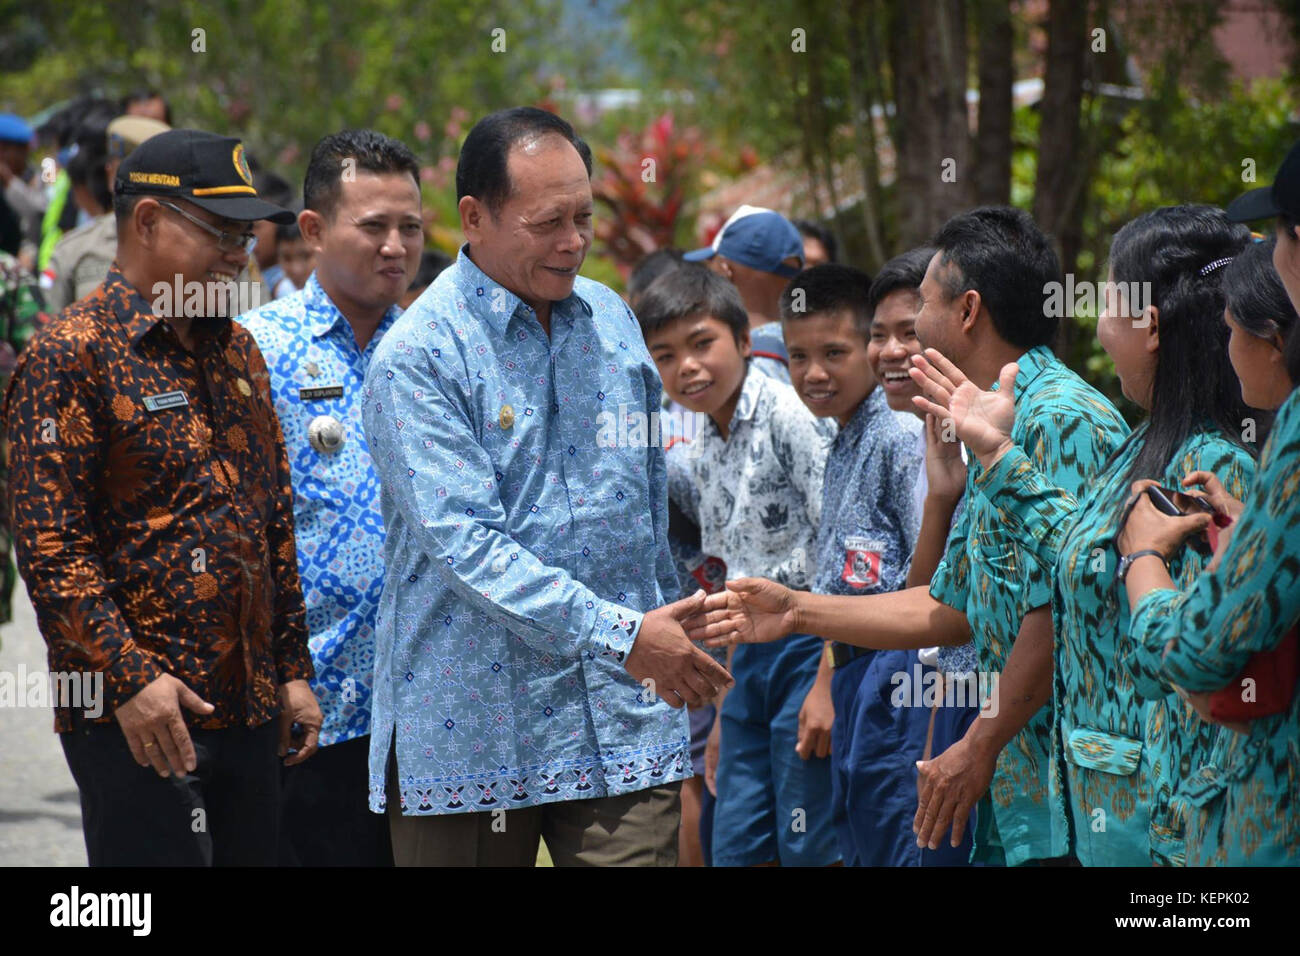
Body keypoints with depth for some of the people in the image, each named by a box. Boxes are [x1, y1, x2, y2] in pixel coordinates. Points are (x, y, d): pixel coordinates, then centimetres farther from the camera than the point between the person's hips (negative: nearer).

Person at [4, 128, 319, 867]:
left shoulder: (239, 350, 17)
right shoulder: (72, 356, -8)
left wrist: (294, 669, 16)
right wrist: (130, 679, -20)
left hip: (252, 714, 8)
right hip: (136, 718, -8)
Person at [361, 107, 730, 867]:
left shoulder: (614, 321, 10)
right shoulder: (420, 356, -10)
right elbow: (465, 542, -20)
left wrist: (665, 635, 22)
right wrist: (619, 634, -24)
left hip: (621, 720, 4)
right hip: (472, 728, -4)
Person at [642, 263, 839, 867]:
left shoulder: (789, 415, -11)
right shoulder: (701, 451, 12)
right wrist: (725, 706, 19)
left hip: (811, 644, -8)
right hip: (750, 657, 8)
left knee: (808, 850, -6)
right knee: (736, 849, 5)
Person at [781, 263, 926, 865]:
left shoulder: (902, 438, -12)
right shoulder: (840, 447, 17)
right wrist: (825, 684, 23)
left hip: (898, 664, -10)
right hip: (854, 670, 10)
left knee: (894, 846, -10)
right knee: (858, 845, 12)